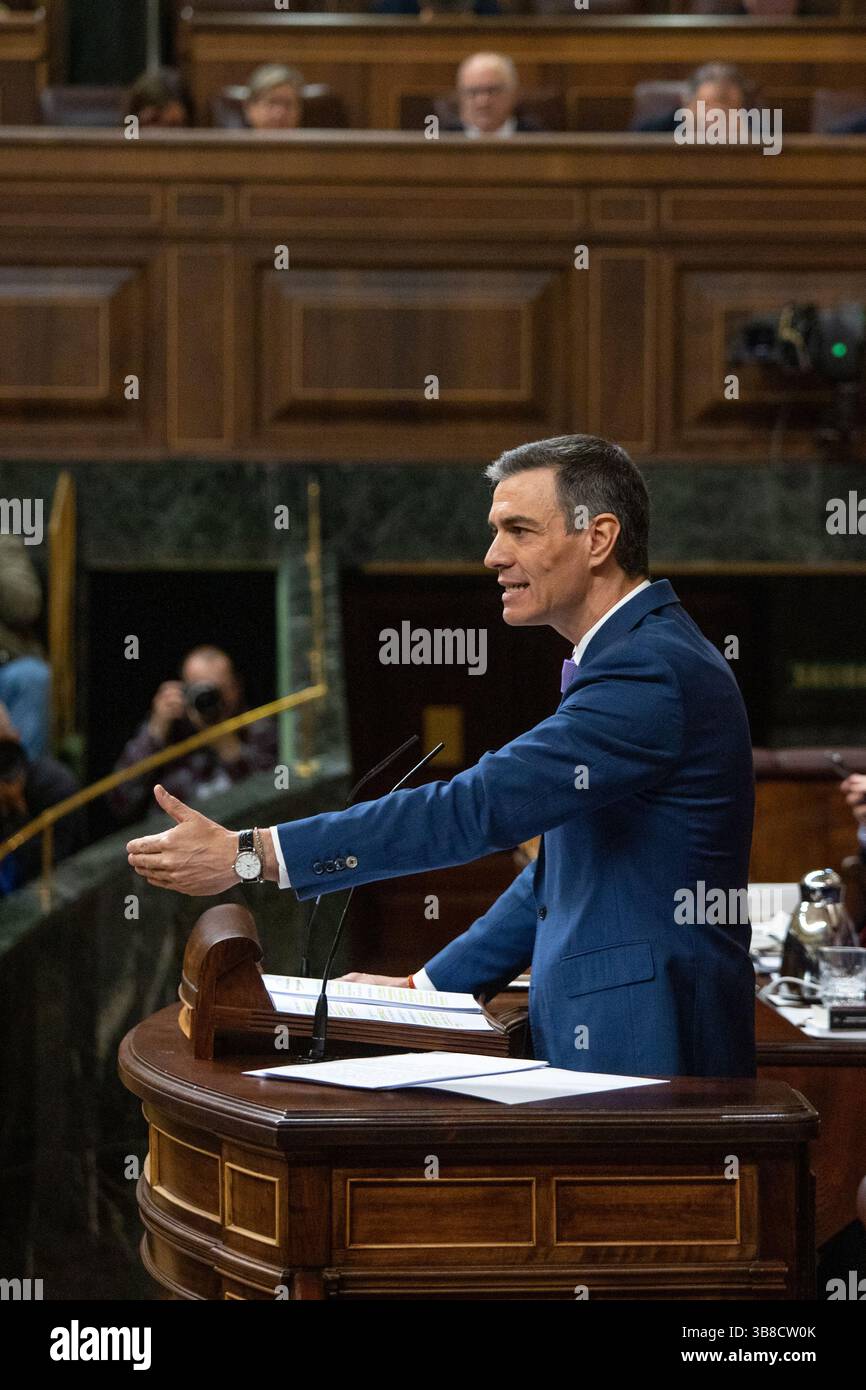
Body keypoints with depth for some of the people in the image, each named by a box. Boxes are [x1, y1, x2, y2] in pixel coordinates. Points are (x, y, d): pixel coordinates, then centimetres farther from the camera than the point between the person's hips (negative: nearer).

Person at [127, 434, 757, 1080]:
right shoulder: (639, 657, 19)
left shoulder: (652, 669, -15)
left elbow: (478, 807, -22)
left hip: (639, 1051, -9)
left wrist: (250, 854, -21)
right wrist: (425, 986, 21)